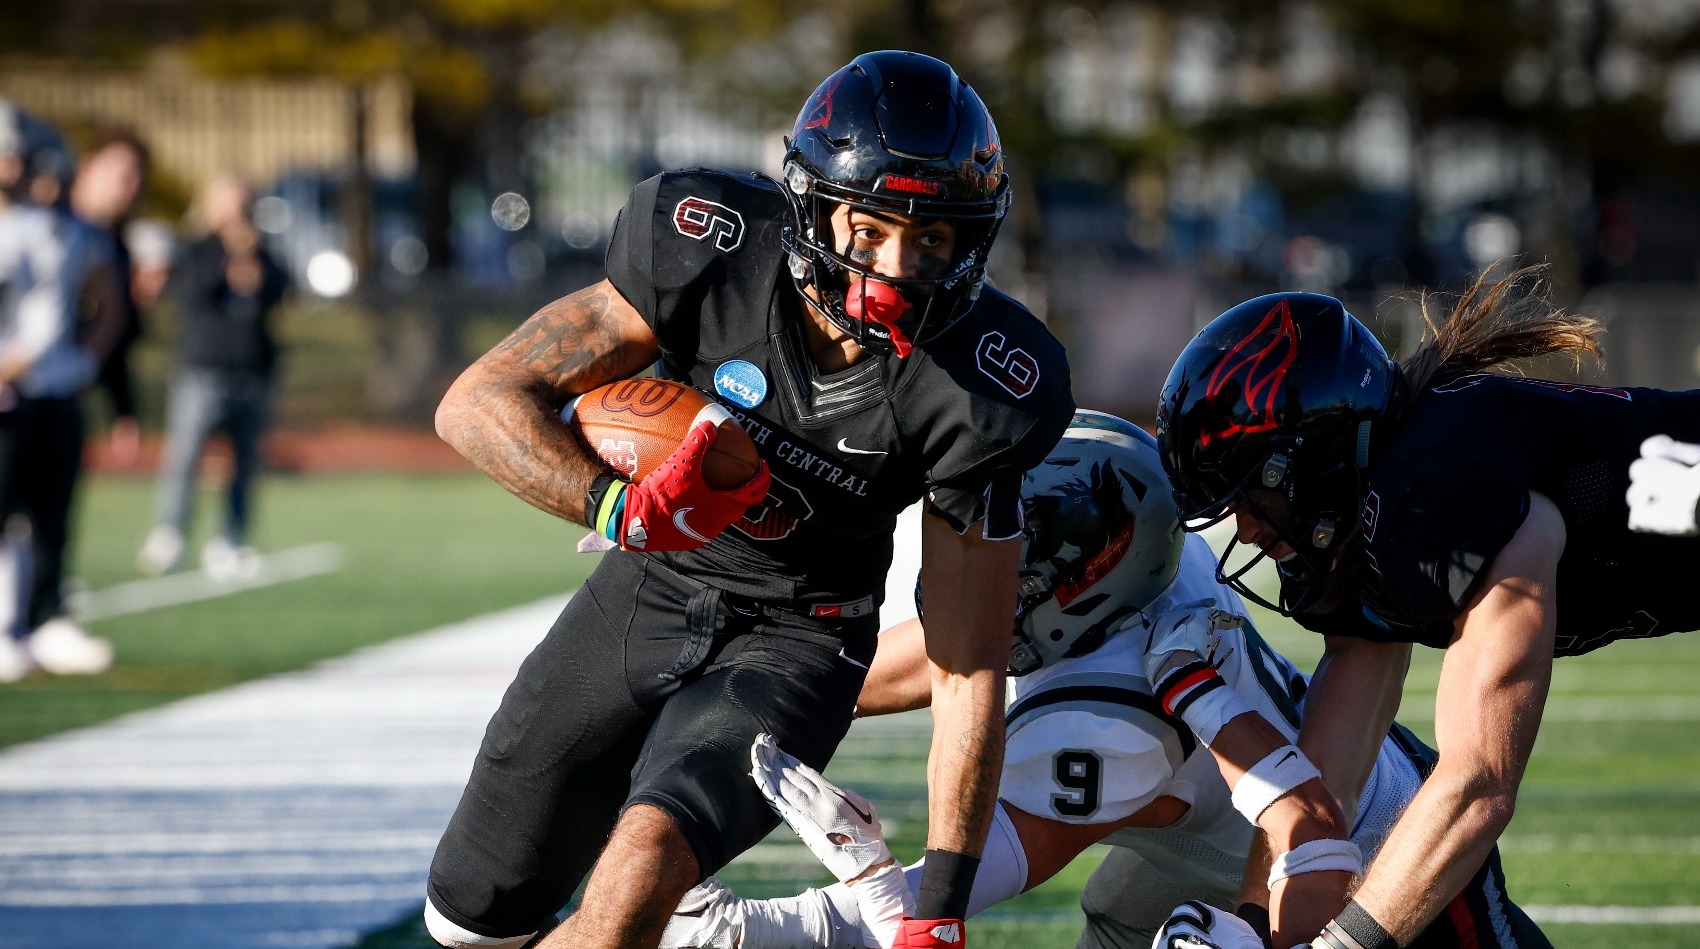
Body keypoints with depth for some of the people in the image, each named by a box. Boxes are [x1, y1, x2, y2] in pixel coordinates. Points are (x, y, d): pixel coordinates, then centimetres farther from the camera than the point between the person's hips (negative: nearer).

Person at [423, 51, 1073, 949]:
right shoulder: (712, 252, -25)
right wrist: (617, 505, -37)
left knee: (642, 870, -30)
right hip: (647, 593, 2)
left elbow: (967, 669, -18)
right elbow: (477, 402, -19)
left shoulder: (974, 391, -25)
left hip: (794, 641, -2)